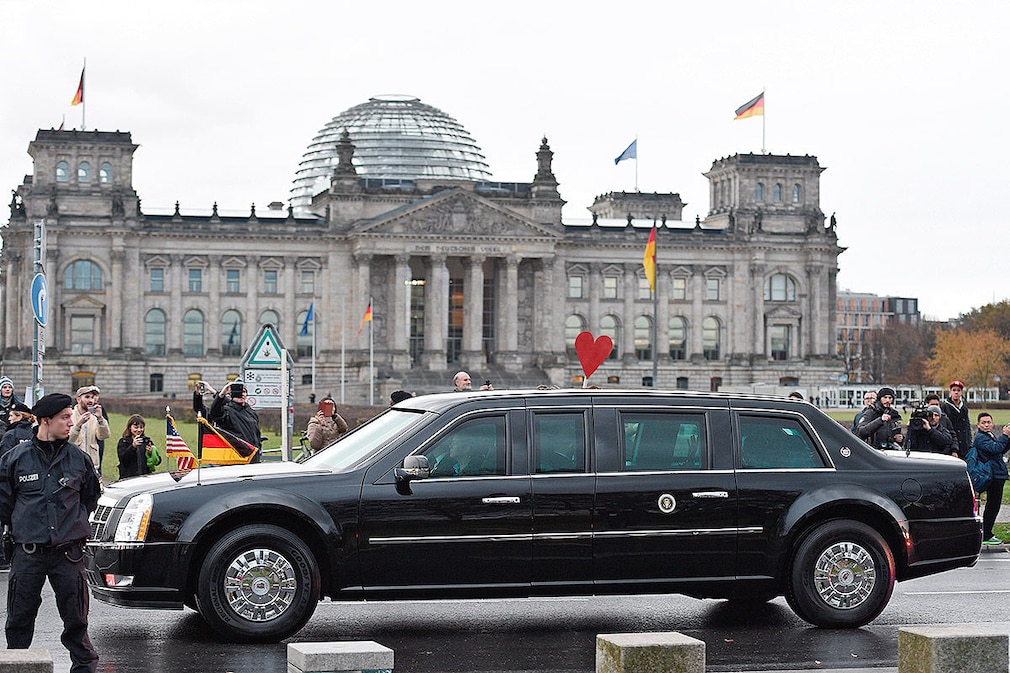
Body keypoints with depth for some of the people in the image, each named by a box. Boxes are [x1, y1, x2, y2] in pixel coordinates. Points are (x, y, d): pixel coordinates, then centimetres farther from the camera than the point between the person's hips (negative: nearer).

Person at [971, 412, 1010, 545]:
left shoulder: (991, 435, 19)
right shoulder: (980, 437, -13)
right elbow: (995, 448, -26)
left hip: (998, 475, 10)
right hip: (993, 476, -10)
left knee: (992, 506, 14)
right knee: (993, 506, -8)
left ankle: (986, 535, 21)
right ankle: (986, 536, -5)